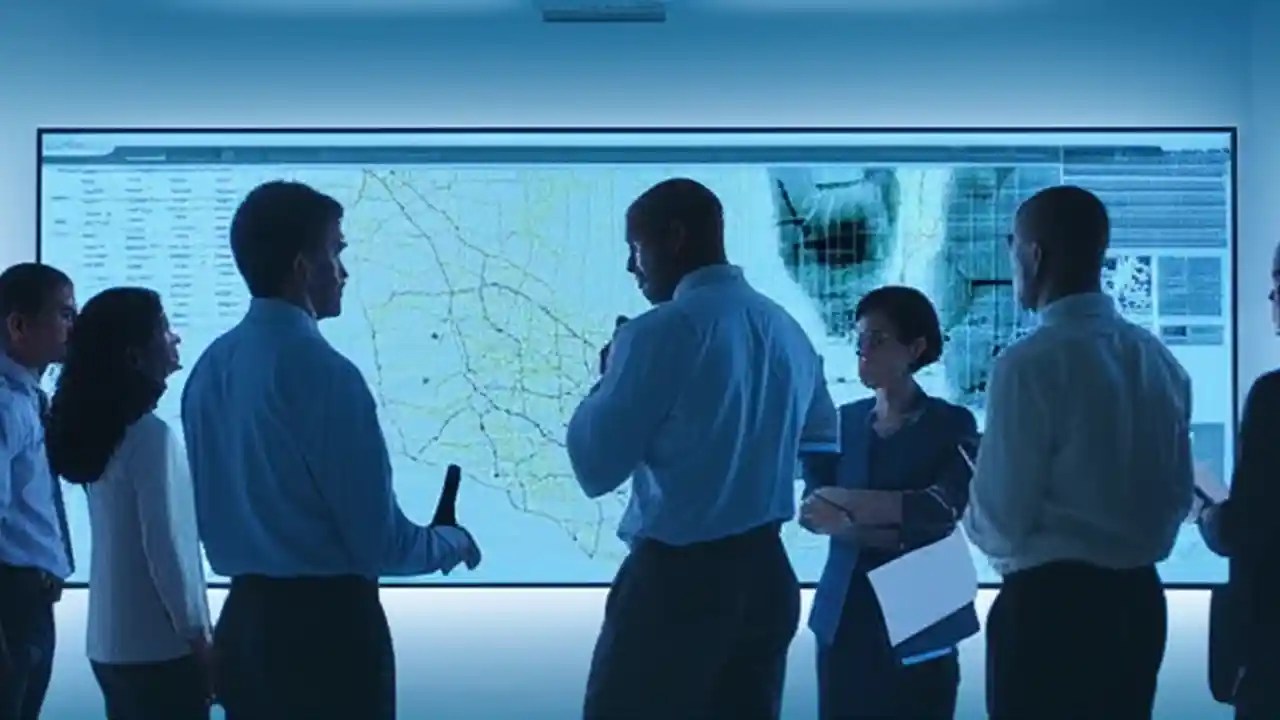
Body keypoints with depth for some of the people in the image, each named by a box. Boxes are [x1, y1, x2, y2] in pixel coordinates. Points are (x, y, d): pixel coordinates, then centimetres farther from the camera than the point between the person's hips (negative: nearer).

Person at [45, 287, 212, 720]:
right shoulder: (149, 435, -16)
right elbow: (166, 550, -17)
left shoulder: (100, 428, 10)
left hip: (111, 644, 8)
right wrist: (198, 637, -10)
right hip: (159, 648, -8)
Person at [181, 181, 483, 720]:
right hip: (325, 624, -7)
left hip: (244, 619, 7)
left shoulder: (210, 368, 5)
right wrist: (452, 544, 4)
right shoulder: (322, 371, -17)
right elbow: (379, 541, -15)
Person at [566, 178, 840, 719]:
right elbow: (823, 451, 24)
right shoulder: (788, 332, 11)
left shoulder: (662, 331, -11)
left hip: (677, 577, -7)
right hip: (766, 573, 7)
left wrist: (608, 378, 7)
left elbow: (595, 466, -7)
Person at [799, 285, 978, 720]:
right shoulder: (844, 421, 9)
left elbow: (941, 508, -16)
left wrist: (843, 501, -17)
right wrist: (893, 533, -18)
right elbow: (814, 511, -2)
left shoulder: (951, 424, -1)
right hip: (845, 616, 3)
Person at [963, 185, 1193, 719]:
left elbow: (1000, 521, -13)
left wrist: (969, 518, 8)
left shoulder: (1029, 364, -15)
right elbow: (1178, 495, 14)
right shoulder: (1160, 360, 6)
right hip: (1137, 598, 7)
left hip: (1048, 602, -7)